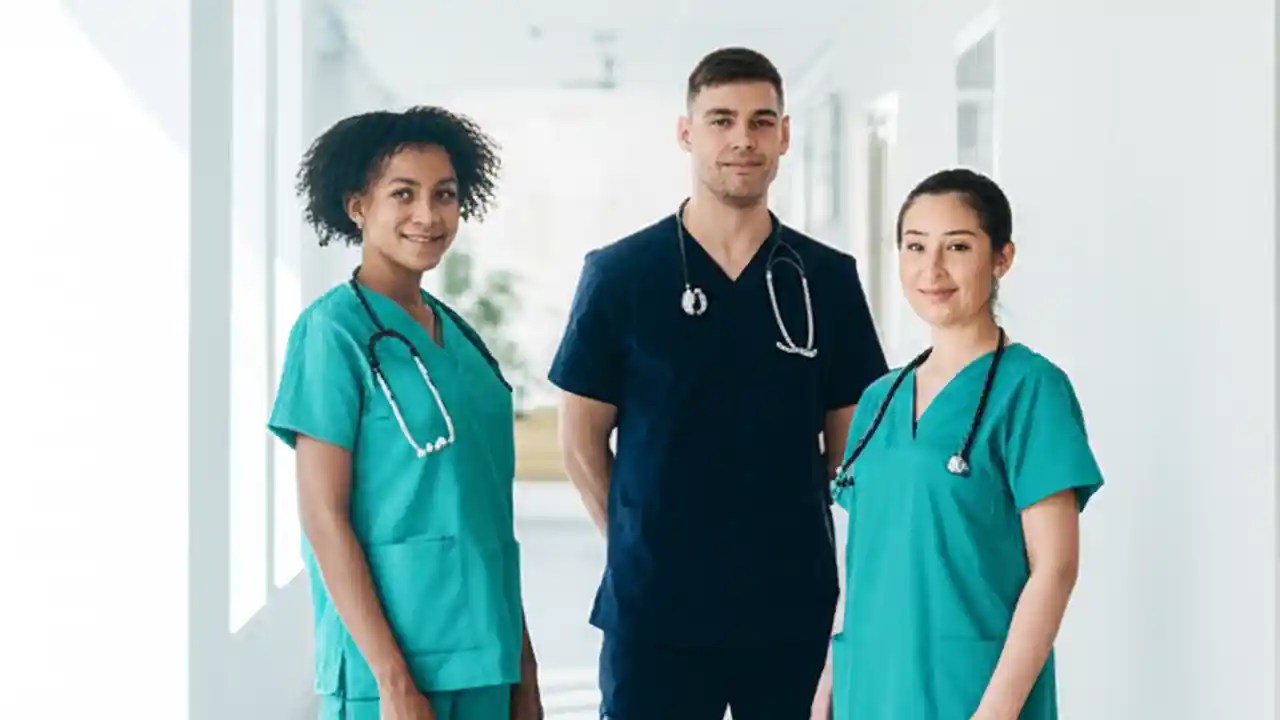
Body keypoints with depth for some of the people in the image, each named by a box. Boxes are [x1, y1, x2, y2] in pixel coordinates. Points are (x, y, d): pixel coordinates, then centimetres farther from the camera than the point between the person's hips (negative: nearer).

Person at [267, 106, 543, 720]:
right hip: (389, 661, -6)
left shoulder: (457, 335, 12)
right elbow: (323, 516, -12)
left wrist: (522, 667, 14)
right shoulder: (334, 331, -8)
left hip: (482, 657, 6)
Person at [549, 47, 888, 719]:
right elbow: (582, 439, 3)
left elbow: (849, 439, 11)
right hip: (654, 608, -2)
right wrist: (644, 541, 3)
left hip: (796, 606, 2)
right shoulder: (620, 273, -1)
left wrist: (791, 537, 6)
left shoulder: (827, 278, 5)